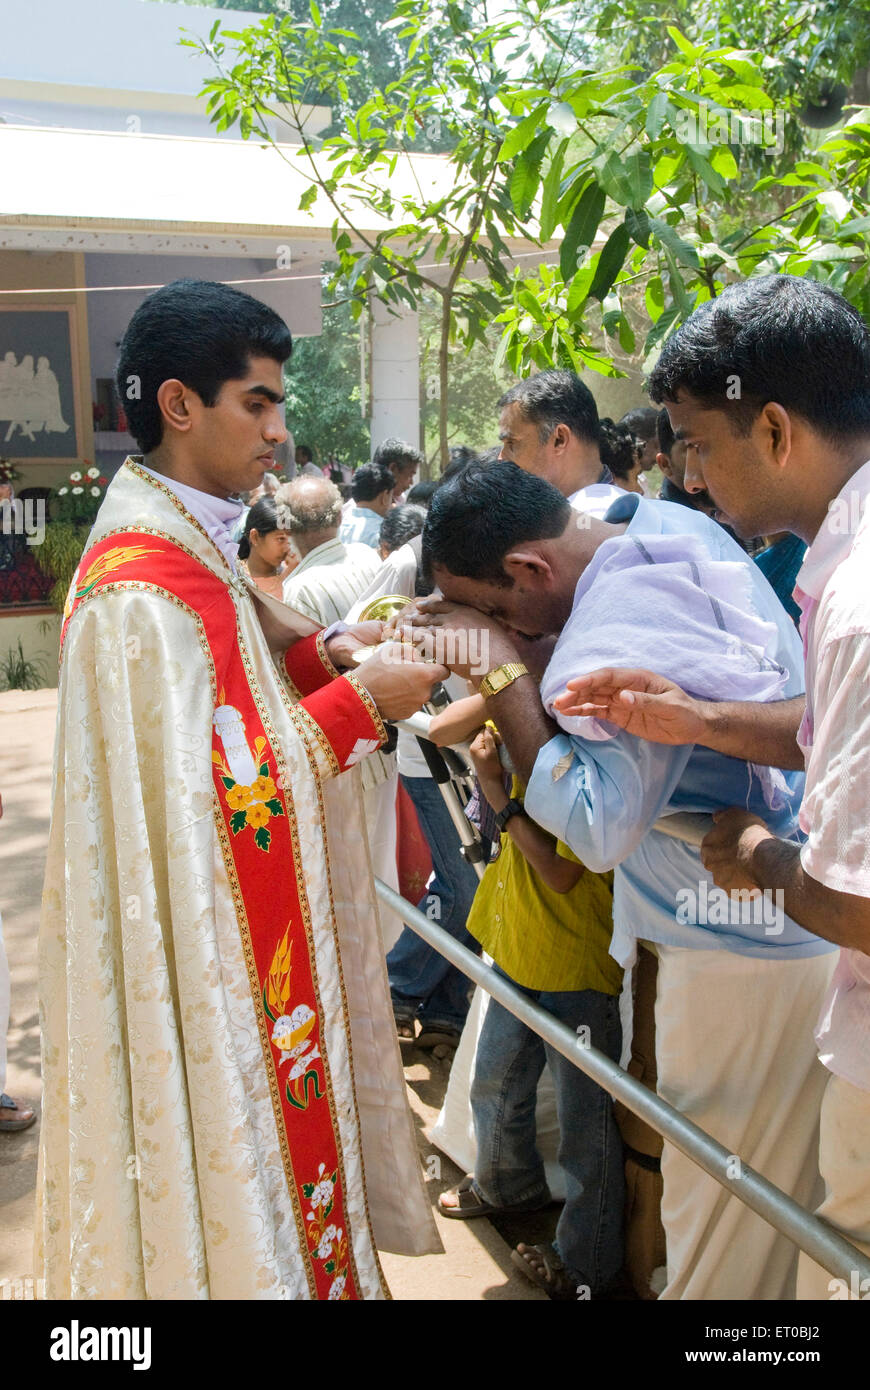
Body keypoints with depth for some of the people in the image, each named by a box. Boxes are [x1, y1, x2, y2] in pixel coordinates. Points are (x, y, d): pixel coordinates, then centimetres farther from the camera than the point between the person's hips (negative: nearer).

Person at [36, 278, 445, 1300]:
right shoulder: (143, 591, -24)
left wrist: (308, 655, 1)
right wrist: (357, 704, -18)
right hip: (200, 956, -9)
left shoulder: (183, 545, 8)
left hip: (244, 936, 10)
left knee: (263, 1120, 22)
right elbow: (217, 794, -24)